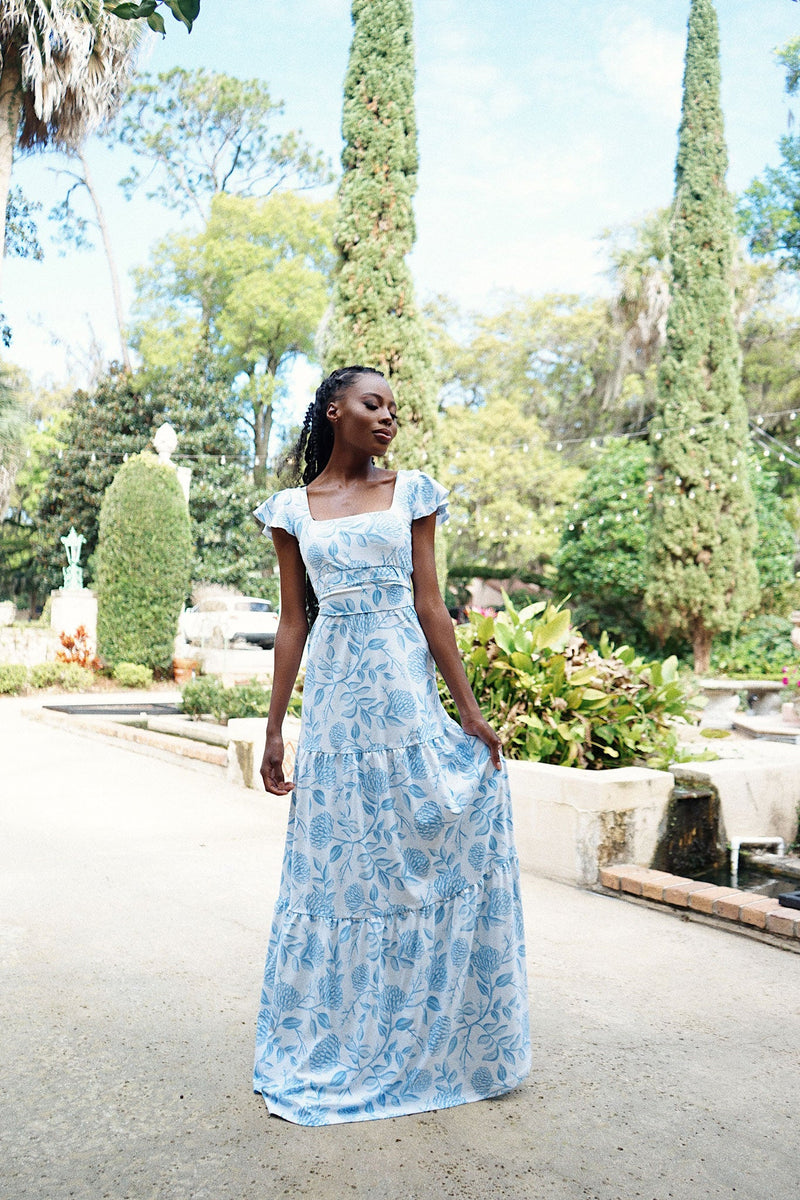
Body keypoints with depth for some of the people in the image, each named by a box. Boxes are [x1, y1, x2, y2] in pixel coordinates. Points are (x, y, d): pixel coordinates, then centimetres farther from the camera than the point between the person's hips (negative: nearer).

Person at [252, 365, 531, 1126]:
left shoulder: (410, 493, 6)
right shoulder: (293, 509, 7)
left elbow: (430, 605, 2)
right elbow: (292, 622, 6)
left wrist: (469, 711, -2)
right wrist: (274, 728, 3)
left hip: (405, 688, 0)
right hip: (334, 692, 0)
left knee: (415, 855, 2)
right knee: (336, 861, 6)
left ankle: (419, 1042, 21)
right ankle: (331, 1052, 22)